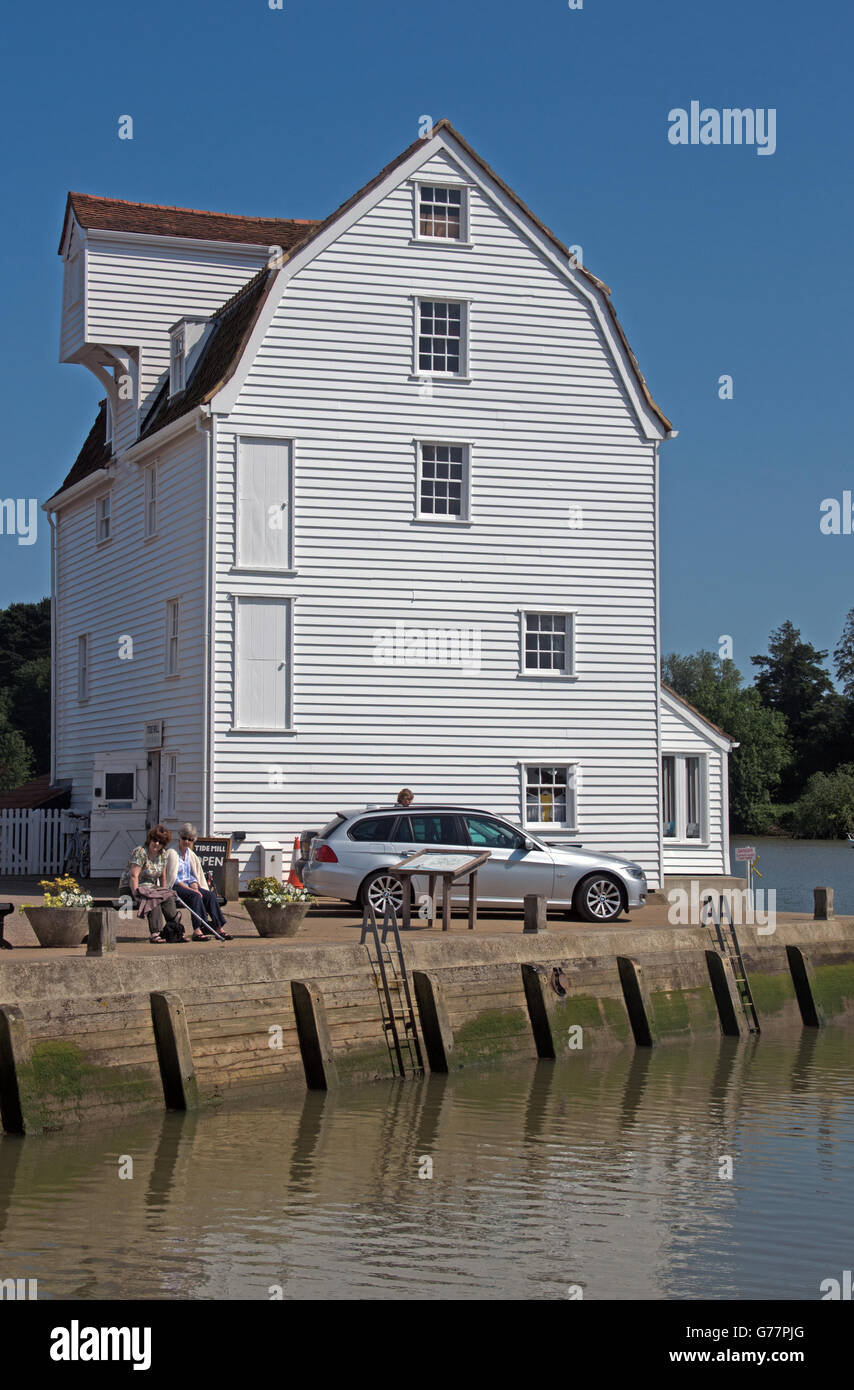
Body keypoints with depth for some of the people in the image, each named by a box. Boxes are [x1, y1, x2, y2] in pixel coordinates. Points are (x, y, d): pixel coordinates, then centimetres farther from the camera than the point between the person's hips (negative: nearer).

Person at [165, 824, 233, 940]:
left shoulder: (191, 854, 15)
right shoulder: (172, 853, -6)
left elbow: (193, 876, 15)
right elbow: (173, 878, -13)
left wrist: (195, 888, -8)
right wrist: (191, 890, -19)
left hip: (189, 886, 6)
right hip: (175, 887, -6)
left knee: (210, 895, -17)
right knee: (195, 896, -33)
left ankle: (220, 928, -25)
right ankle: (198, 929, -41)